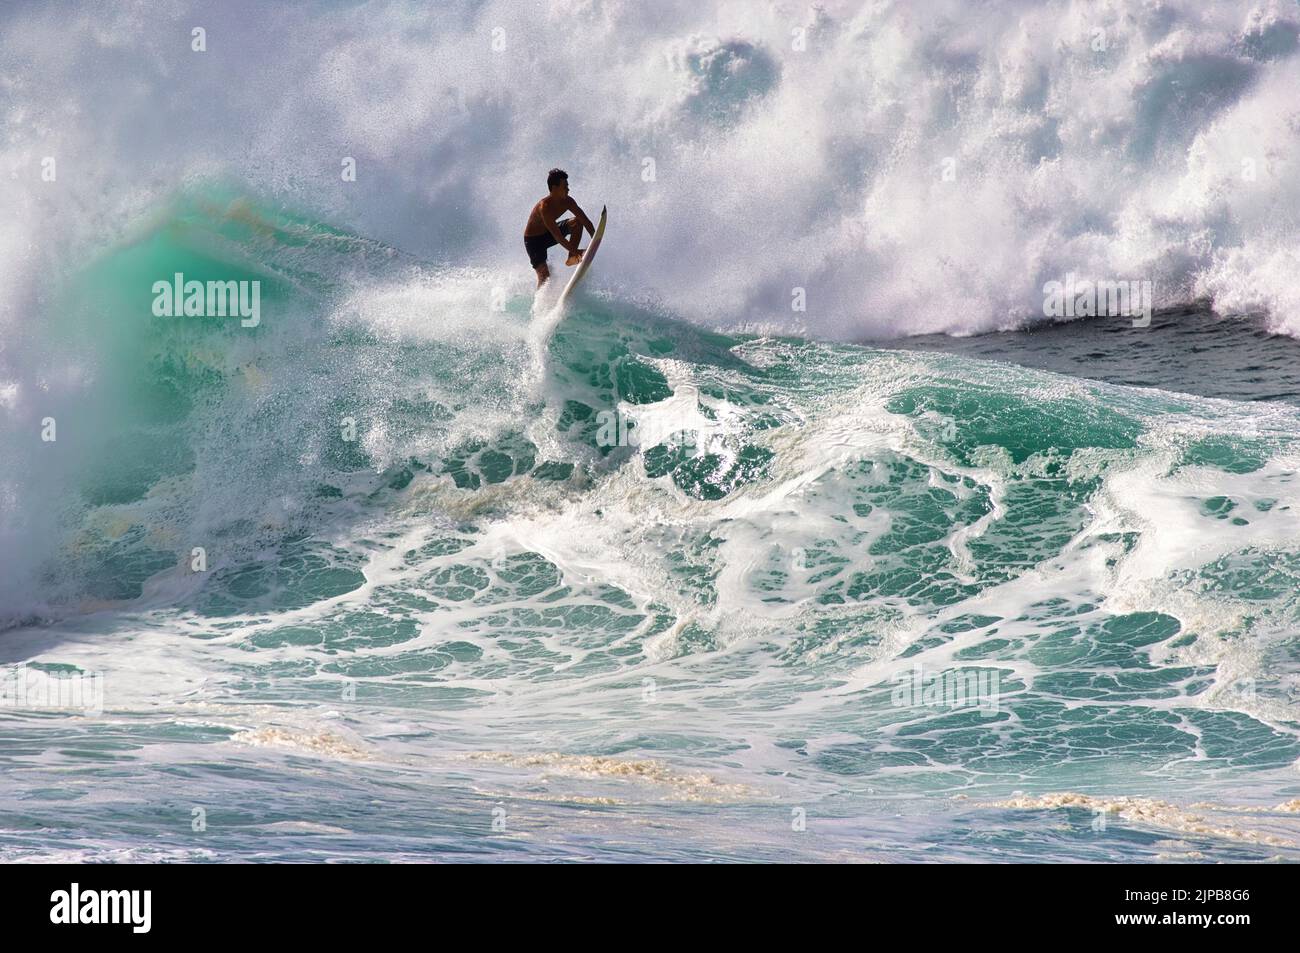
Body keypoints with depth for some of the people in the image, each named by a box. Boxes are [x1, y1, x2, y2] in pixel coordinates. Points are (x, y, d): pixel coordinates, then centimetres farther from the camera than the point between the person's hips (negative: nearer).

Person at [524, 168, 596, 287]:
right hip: (533, 240, -7)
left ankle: (572, 258, -7)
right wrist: (574, 250, -40)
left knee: (577, 222, -9)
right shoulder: (545, 206, -33)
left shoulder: (567, 202, -11)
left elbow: (585, 220, -8)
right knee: (544, 276, -17)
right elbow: (557, 235, -37)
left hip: (547, 234, 7)